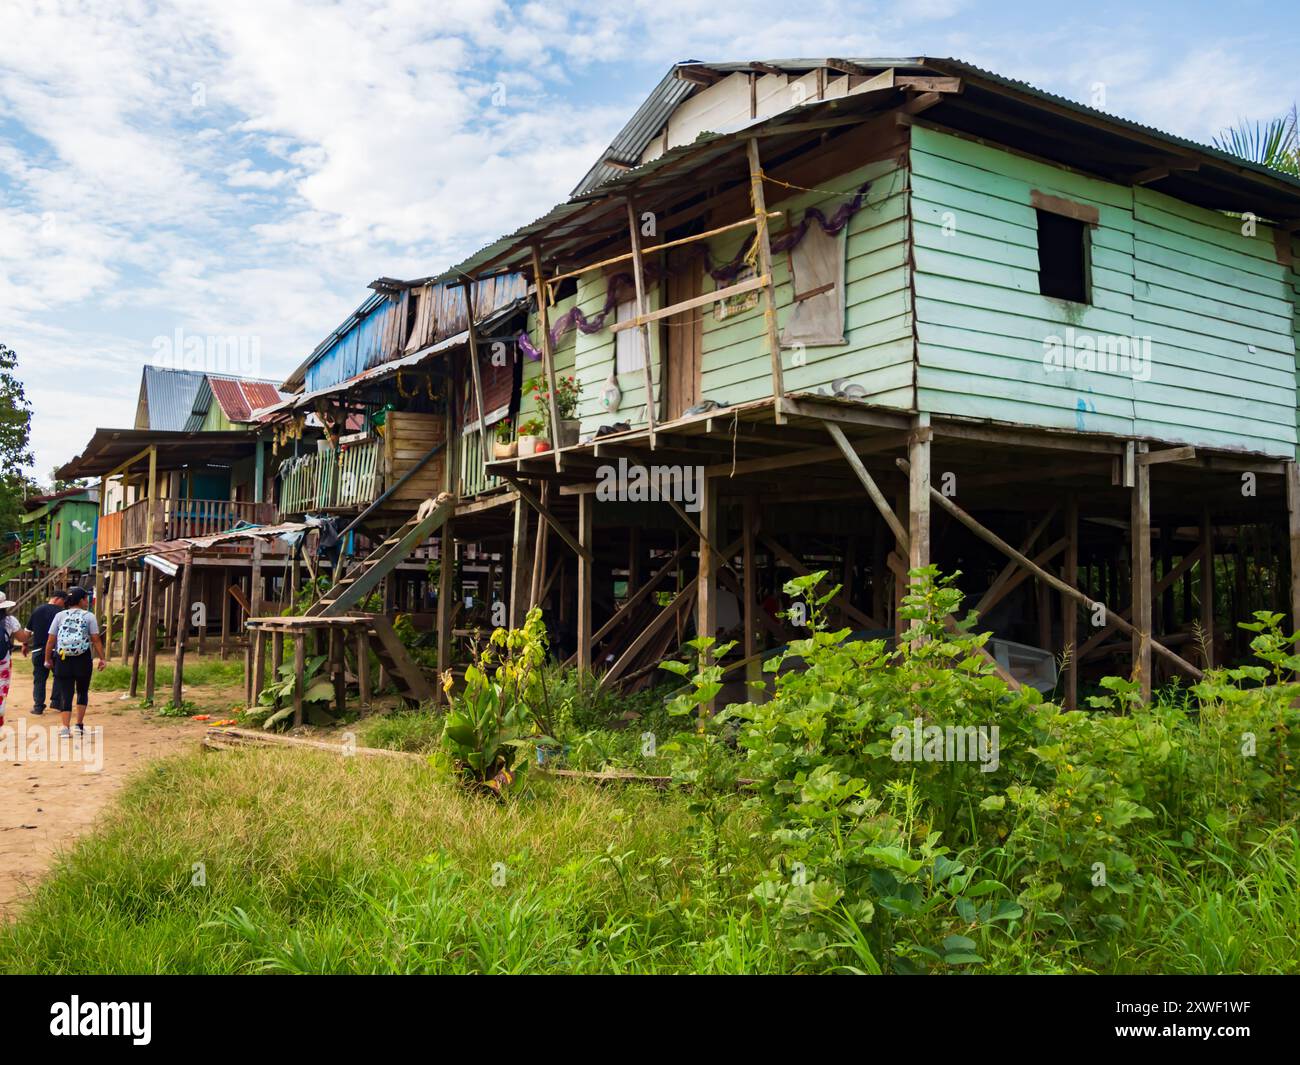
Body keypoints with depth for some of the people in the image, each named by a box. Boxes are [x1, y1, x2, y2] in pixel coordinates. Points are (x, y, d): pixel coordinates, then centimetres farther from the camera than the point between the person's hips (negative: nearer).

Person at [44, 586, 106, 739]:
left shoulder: (60, 616, 4)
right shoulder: (89, 617, -1)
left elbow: (50, 640, 2)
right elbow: (96, 640, -5)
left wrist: (48, 659, 11)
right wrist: (101, 658, 0)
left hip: (63, 659, 1)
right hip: (83, 660, -1)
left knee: (65, 693, 5)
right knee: (82, 692, 16)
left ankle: (66, 727, -1)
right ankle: (79, 725, 14)